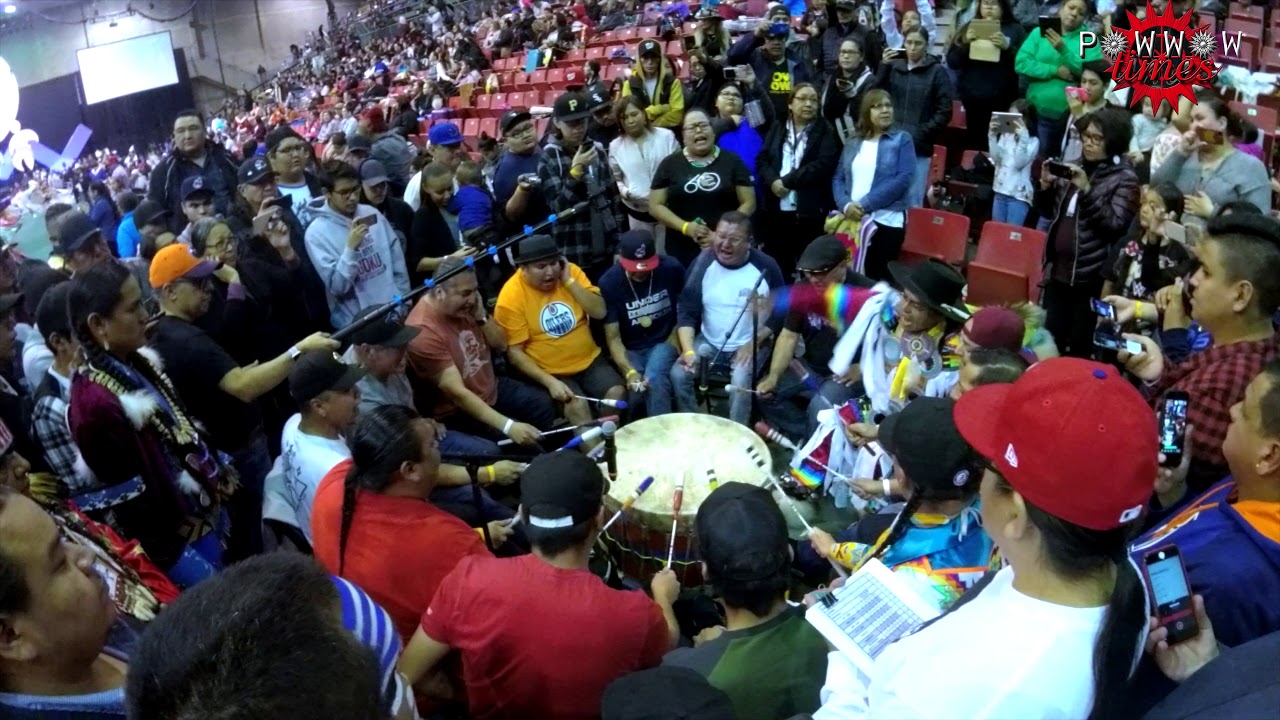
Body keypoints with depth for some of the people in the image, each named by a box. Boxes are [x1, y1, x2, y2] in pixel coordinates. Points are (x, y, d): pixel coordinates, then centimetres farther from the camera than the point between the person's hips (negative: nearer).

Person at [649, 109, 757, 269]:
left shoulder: (732, 161, 4)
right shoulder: (669, 164, 5)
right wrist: (685, 227, -13)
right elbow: (655, 205, 2)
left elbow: (749, 203, 2)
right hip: (682, 251, 1)